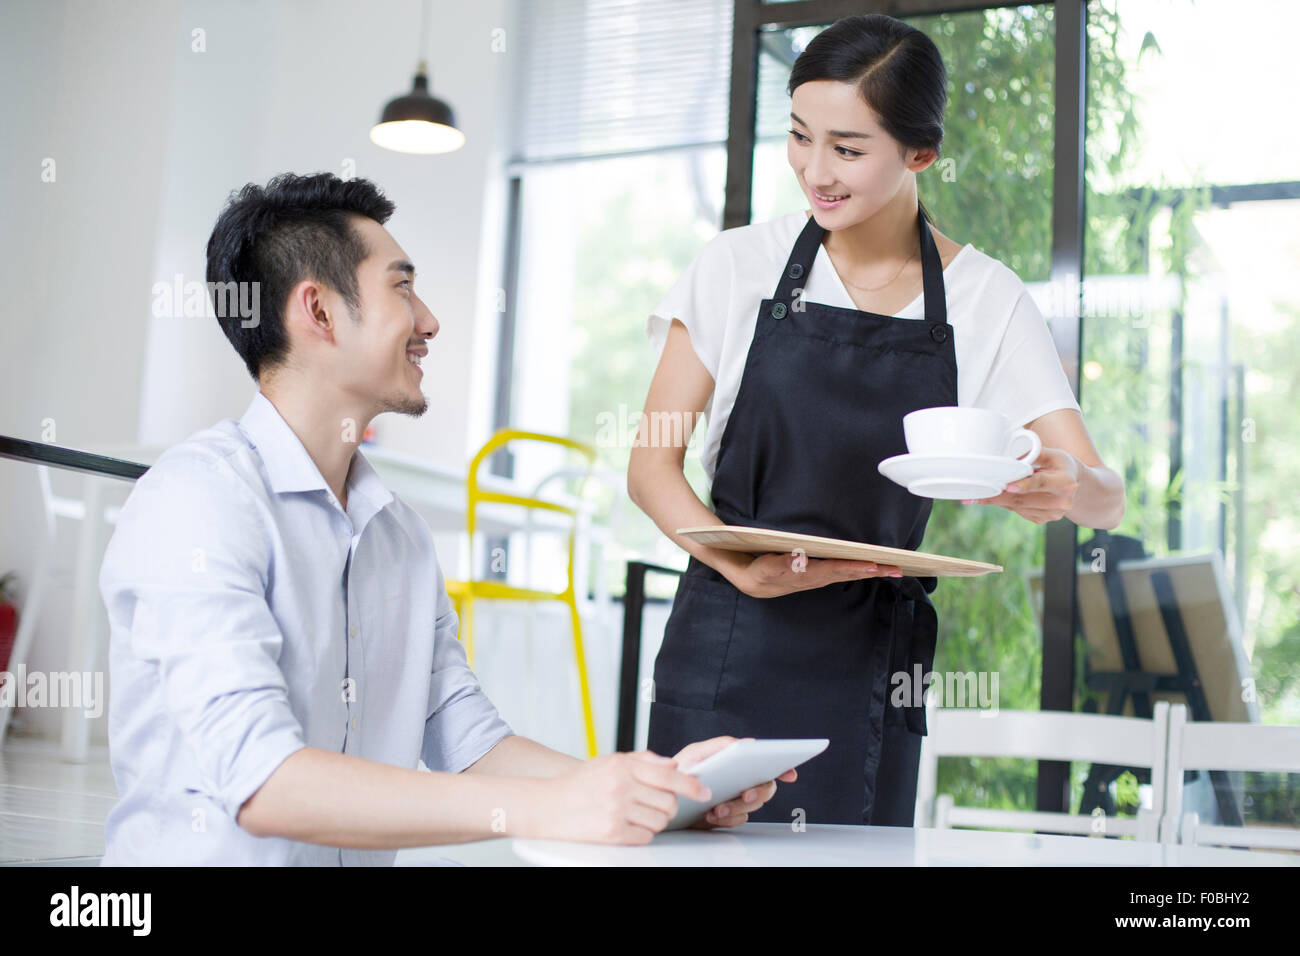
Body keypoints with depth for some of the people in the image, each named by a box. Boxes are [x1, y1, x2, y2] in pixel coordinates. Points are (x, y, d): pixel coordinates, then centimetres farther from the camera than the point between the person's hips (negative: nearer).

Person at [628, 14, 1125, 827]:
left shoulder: (989, 302, 1)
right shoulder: (742, 265, 0)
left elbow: (1107, 498, -3)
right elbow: (652, 464, -1)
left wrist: (1063, 485, -28)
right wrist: (739, 564, -20)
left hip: (871, 667, 1)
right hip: (727, 647, -1)